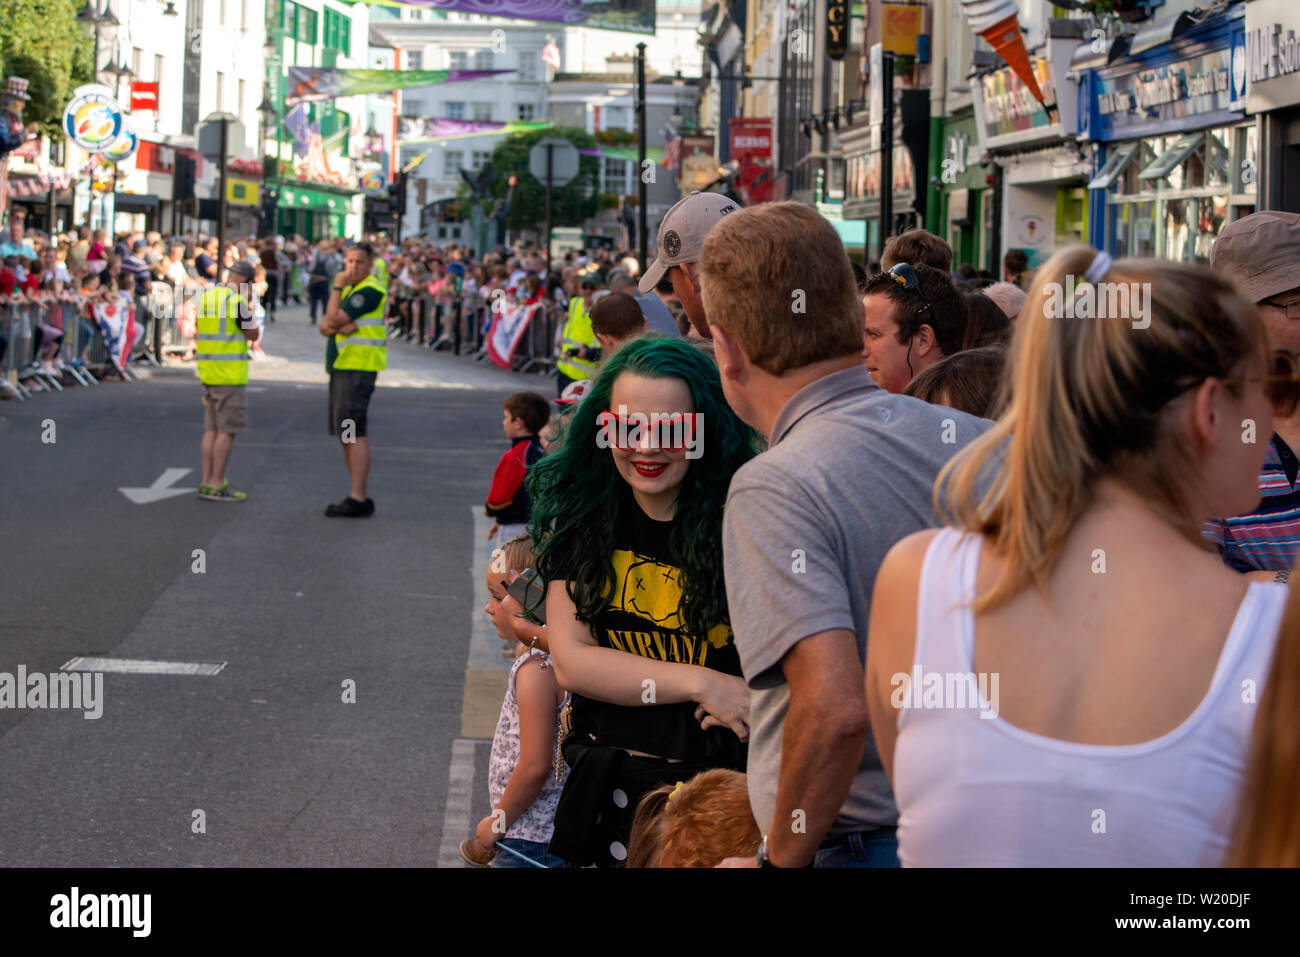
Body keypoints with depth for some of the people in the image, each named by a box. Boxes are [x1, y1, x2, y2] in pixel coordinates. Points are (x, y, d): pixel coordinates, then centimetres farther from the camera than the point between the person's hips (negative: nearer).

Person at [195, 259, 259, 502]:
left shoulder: (206, 296, 12)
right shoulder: (237, 301, -14)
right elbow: (252, 334, -9)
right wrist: (248, 308, 0)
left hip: (207, 371, 8)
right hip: (230, 373, -8)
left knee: (212, 429, 12)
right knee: (227, 430, -5)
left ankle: (208, 481, 13)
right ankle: (216, 486, -6)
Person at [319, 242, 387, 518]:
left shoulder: (369, 291, -12)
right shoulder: (348, 289, 19)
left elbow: (334, 319, -16)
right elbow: (325, 326, 10)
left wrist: (336, 288, -4)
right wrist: (339, 326, -11)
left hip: (358, 368, -10)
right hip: (342, 367, 10)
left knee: (353, 432, -13)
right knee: (346, 433, 12)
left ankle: (358, 498, -14)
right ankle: (360, 495, 17)